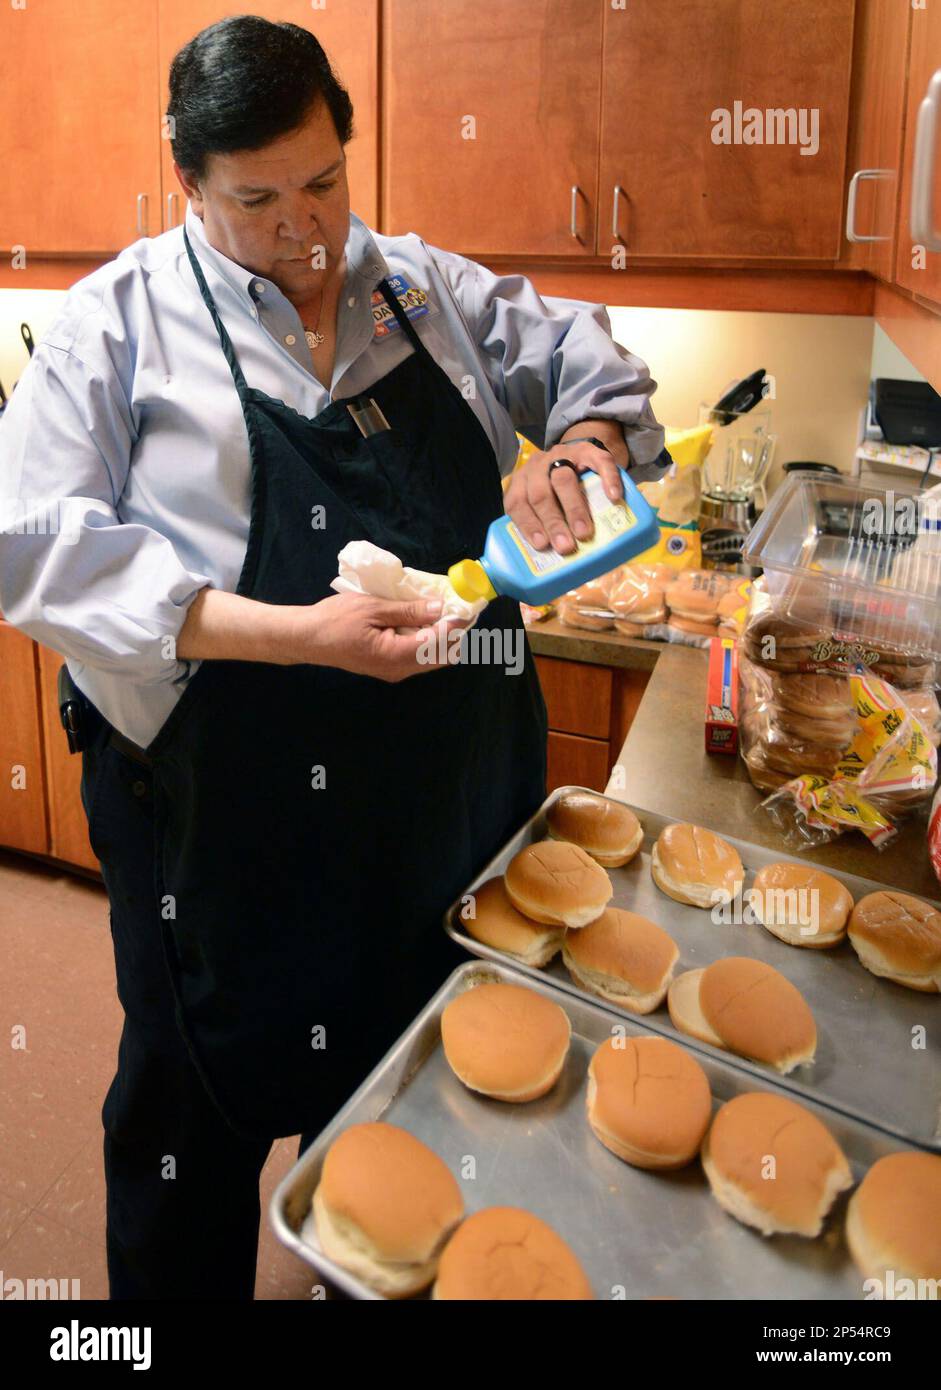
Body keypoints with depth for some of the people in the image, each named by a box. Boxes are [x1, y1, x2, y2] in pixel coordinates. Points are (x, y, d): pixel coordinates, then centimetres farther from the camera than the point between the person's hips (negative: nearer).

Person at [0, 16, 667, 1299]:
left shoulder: (428, 289, 8)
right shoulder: (122, 320, -6)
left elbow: (592, 362, 18)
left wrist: (575, 449, -7)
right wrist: (292, 635, -25)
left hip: (448, 804, 5)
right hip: (222, 824, -4)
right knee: (204, 1109, 13)